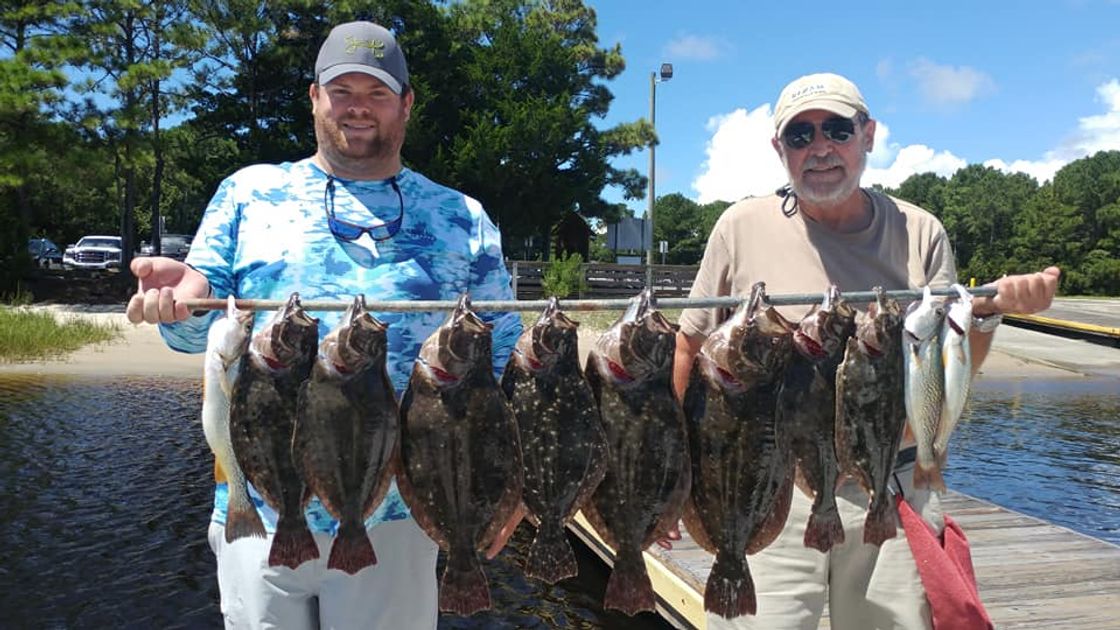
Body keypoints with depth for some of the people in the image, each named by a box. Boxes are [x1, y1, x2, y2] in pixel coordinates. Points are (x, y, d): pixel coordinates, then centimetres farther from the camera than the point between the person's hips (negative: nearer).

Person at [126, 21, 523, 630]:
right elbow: (202, 329, 5)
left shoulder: (461, 217, 7)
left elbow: (501, 356, 6)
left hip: (396, 515, 0)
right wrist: (186, 300, -19)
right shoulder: (248, 191, 7)